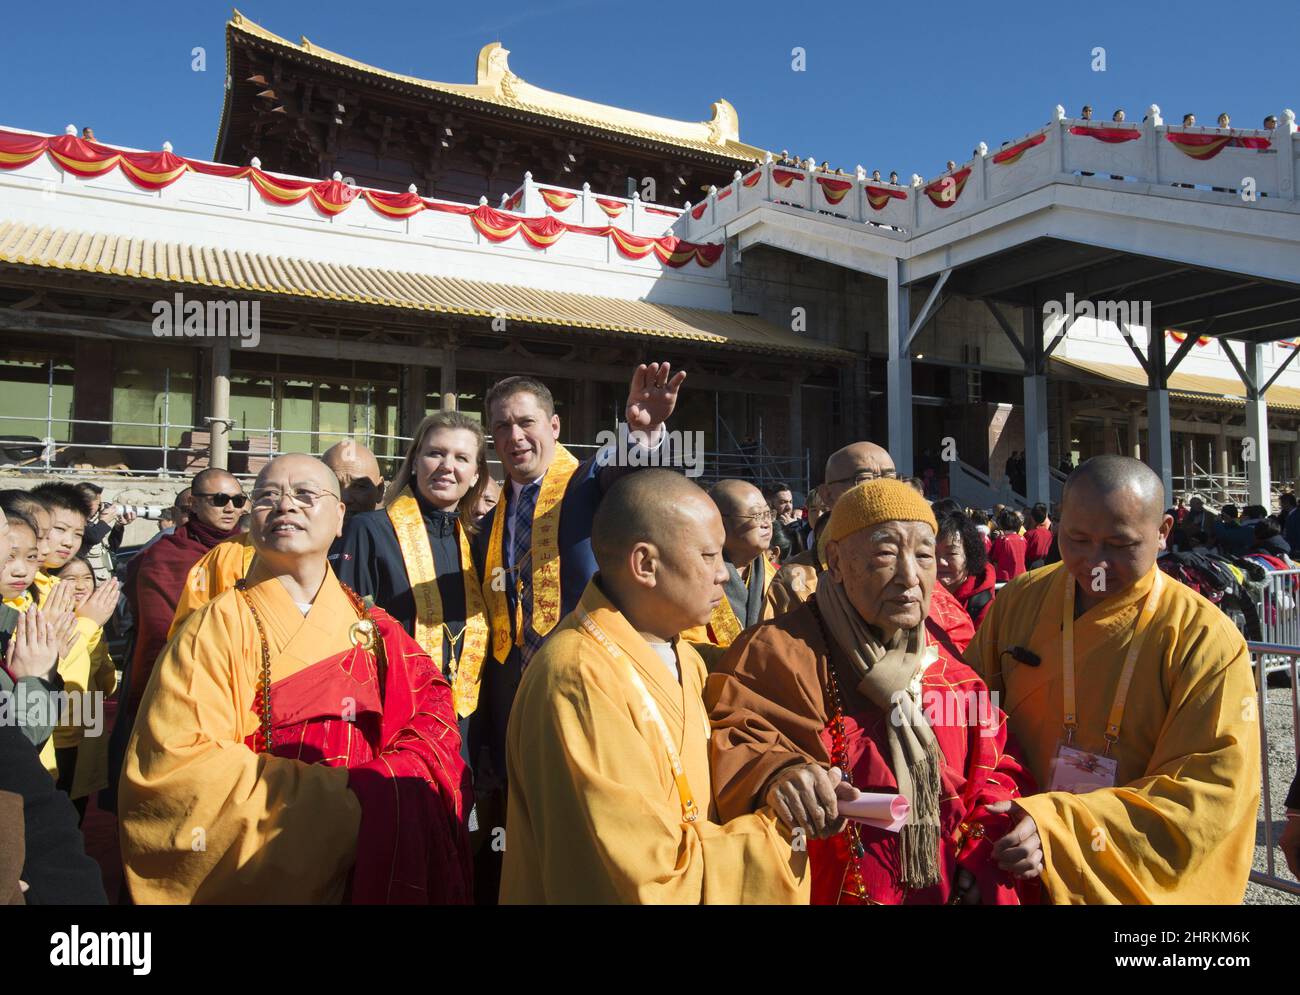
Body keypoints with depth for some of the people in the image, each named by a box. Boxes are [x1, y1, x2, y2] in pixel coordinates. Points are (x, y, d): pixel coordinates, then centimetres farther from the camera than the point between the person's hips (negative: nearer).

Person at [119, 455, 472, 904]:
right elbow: (174, 765, -17)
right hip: (256, 881, -3)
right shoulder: (219, 626, -8)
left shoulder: (372, 627, 3)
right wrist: (340, 797, -21)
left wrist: (383, 786, -21)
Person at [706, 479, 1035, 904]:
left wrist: (988, 856, -9)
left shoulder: (953, 670, 0)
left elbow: (995, 768, 5)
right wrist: (774, 774, -45)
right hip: (830, 892, -4)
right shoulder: (781, 651, -18)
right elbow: (728, 740, -25)